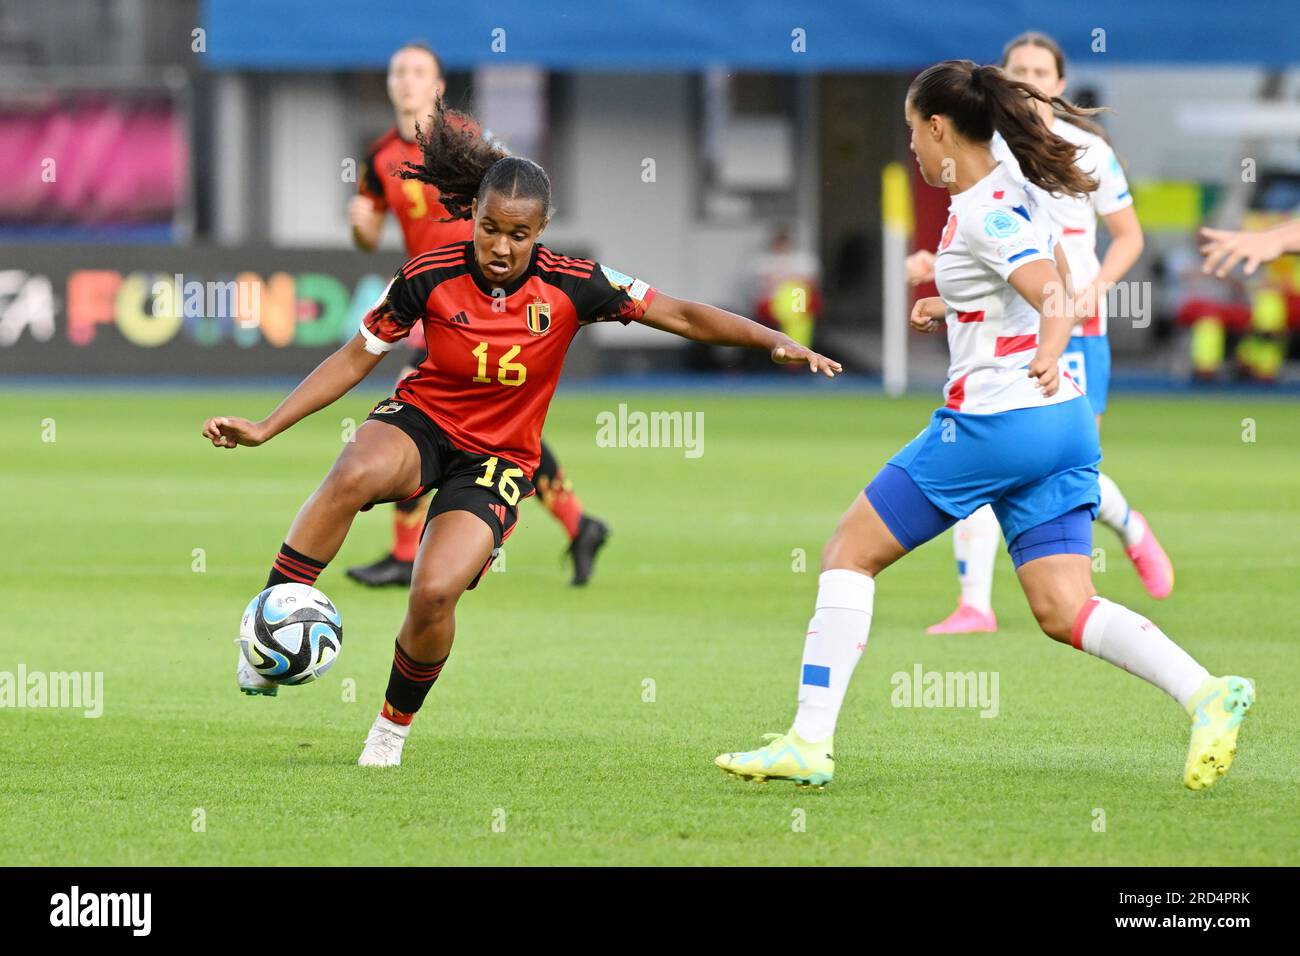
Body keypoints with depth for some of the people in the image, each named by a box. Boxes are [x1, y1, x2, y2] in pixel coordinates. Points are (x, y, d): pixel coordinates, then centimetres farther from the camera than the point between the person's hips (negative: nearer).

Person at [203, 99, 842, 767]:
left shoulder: (571, 285, -15)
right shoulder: (430, 276, -14)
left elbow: (682, 316, -9)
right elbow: (357, 358, -3)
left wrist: (774, 342, -21)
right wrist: (265, 428, -7)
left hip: (499, 459, 0)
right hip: (421, 422, 0)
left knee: (435, 593, -23)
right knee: (352, 477, -37)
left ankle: (395, 725, 6)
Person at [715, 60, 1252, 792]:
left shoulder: (981, 212, -13)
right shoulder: (1016, 193, 14)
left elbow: (1059, 302, -25)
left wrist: (1048, 355, -44)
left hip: (994, 421, -9)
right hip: (1062, 425, 9)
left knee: (850, 554, 3)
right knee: (1063, 610, 3)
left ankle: (810, 743, 0)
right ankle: (1207, 694, -18)